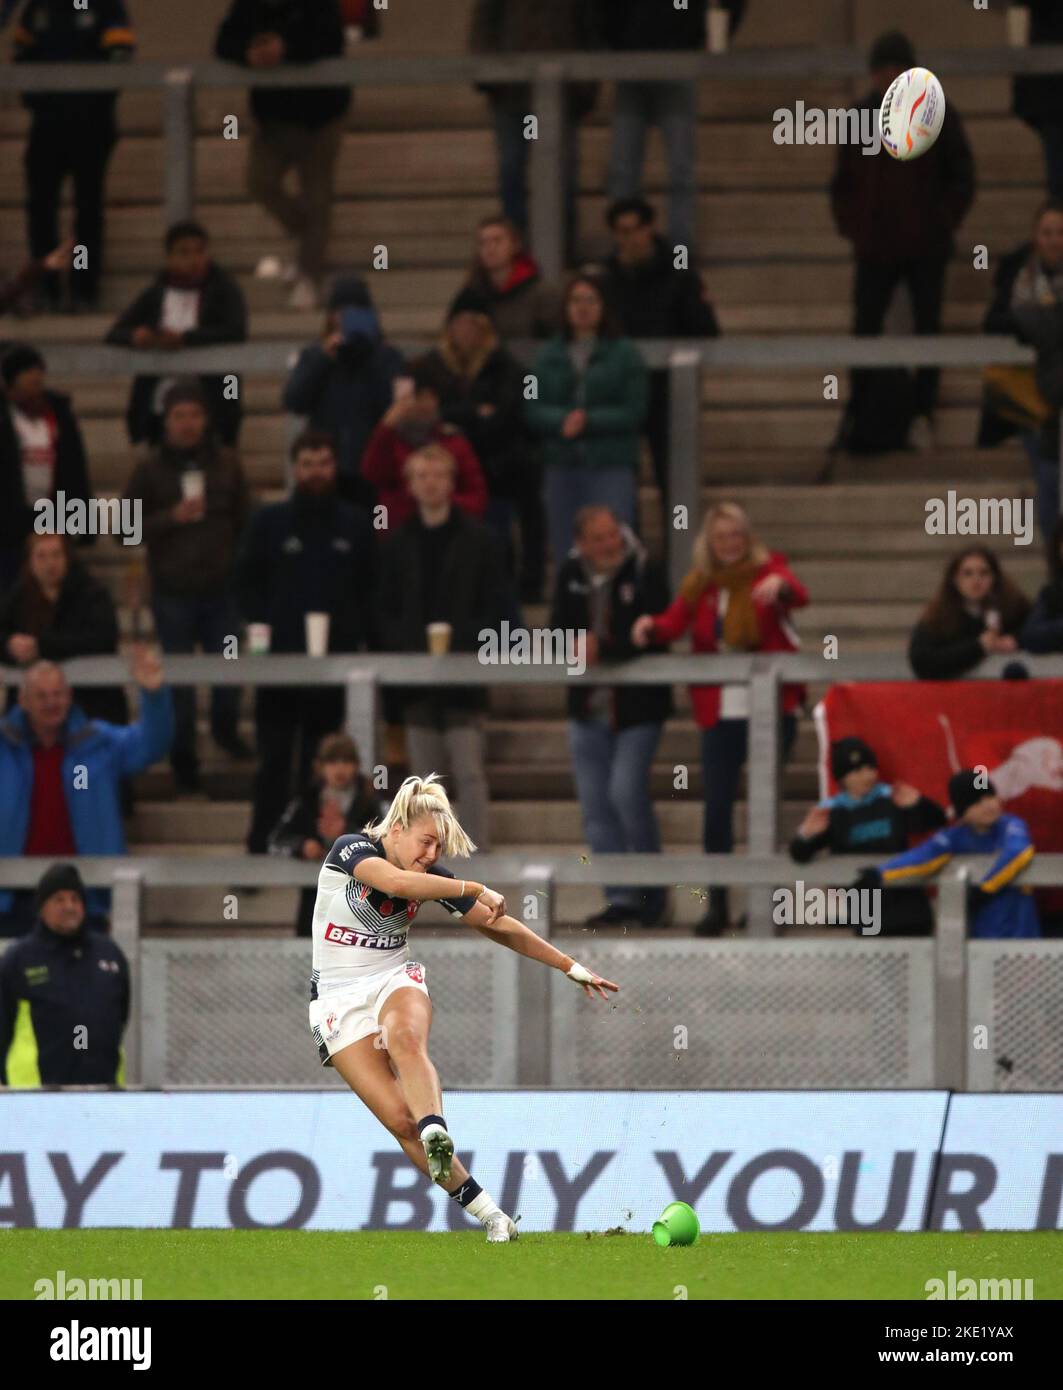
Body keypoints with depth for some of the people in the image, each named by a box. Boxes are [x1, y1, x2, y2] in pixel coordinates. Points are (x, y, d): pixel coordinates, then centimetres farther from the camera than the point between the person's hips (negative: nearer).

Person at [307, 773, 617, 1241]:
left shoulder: (432, 877, 1)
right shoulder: (351, 850, -13)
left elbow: (499, 927, 10)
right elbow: (396, 882, -34)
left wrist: (570, 966, 11)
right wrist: (473, 889, -33)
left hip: (396, 981, 3)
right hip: (339, 1000, -3)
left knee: (406, 1038, -37)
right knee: (400, 1119, -18)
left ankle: (435, 1134, -60)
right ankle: (487, 1213, -16)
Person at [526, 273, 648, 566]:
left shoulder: (625, 354, 3)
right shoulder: (549, 356, 13)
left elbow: (634, 410, -4)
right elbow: (534, 411, 6)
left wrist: (588, 421, -14)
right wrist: (562, 421, -14)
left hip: (611, 467, -3)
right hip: (563, 465, 4)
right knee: (565, 550, 2)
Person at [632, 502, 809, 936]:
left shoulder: (768, 569, 0)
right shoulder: (700, 583, 9)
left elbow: (799, 595, -20)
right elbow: (675, 620, -5)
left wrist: (780, 587, -44)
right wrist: (650, 626, -28)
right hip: (719, 713, 3)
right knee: (716, 808, 2)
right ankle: (717, 904, 10)